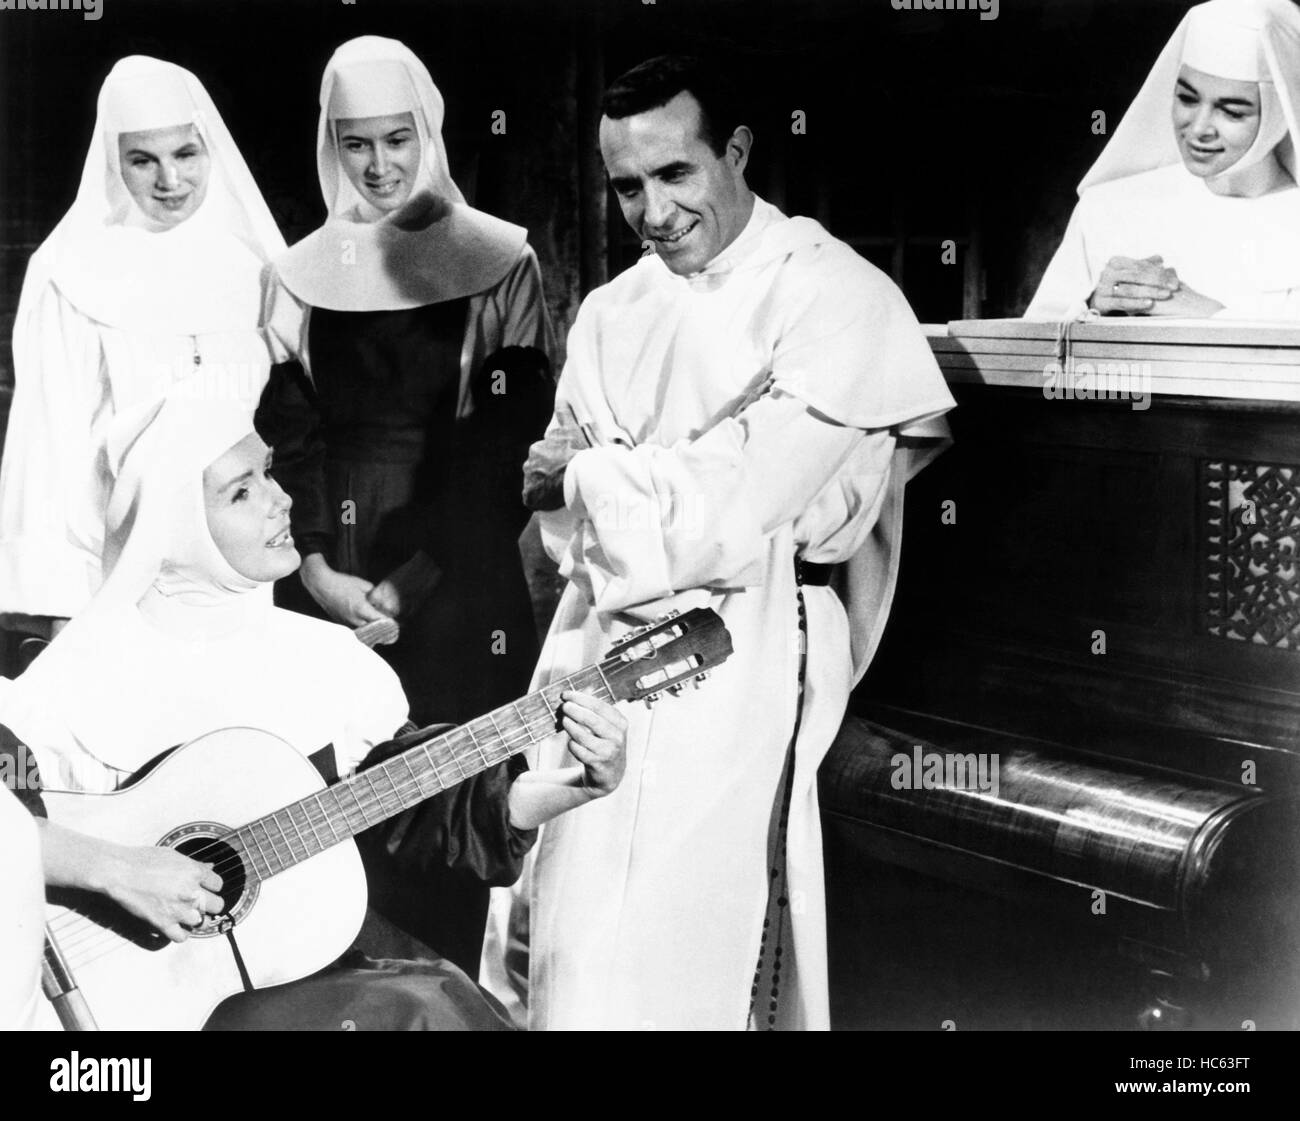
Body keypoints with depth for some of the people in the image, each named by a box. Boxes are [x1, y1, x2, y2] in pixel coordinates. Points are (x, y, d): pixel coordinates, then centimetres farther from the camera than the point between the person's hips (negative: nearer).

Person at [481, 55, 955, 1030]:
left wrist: (585, 476, -2)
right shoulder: (613, 312, 11)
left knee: (681, 973, -1)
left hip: (735, 674, -6)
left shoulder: (838, 299, -9)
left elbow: (725, 513, -16)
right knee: (550, 956, 12)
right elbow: (567, 529, 6)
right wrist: (661, 488, -14)